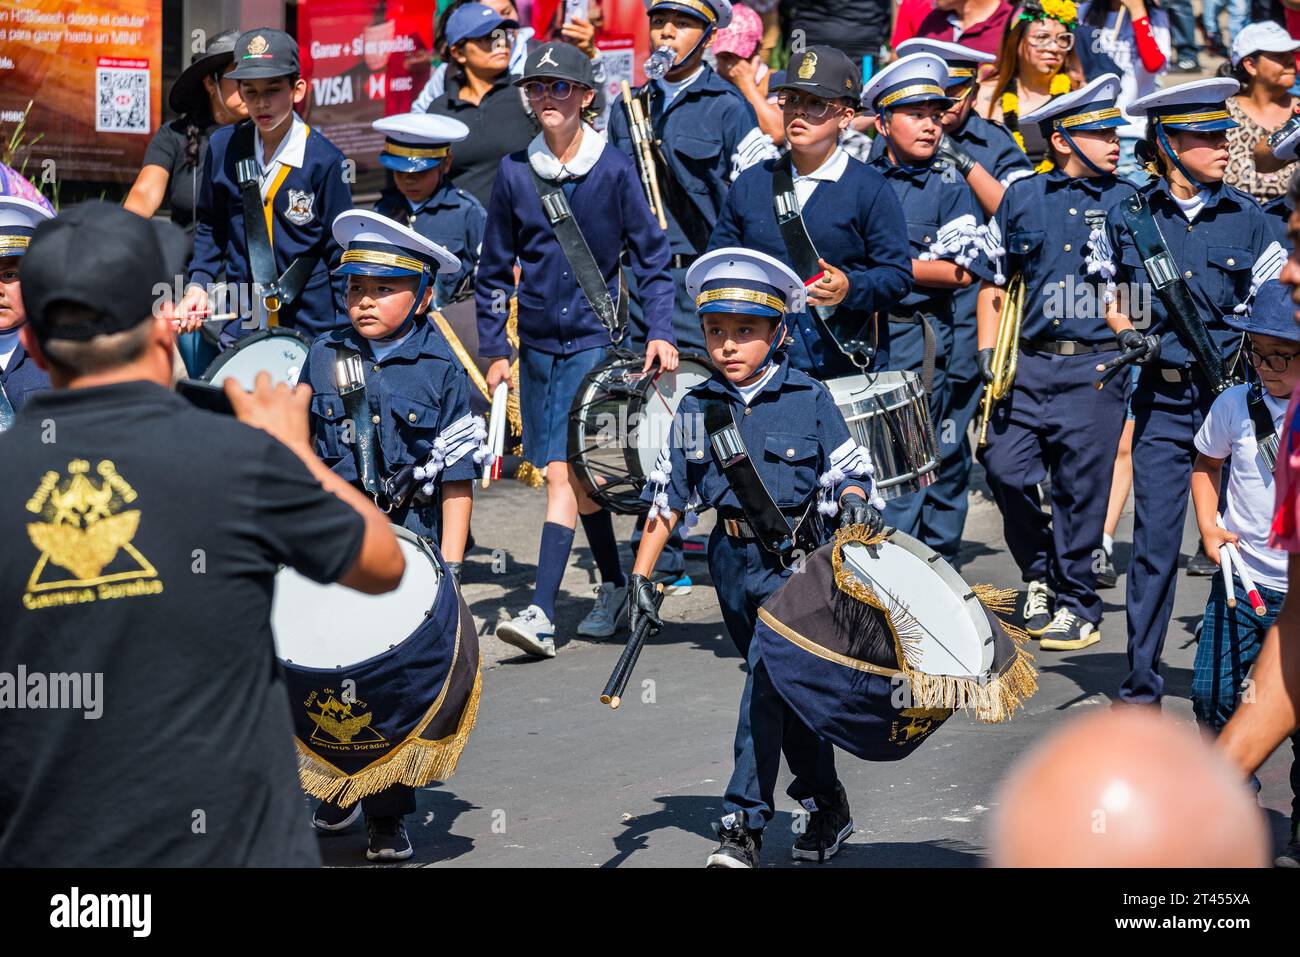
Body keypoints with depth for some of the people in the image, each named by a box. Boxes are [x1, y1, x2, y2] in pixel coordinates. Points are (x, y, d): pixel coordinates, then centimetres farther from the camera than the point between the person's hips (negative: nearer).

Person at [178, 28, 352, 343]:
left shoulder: (324, 160, -10)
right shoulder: (223, 148, 1)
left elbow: (340, 253, -4)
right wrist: (197, 284, 1)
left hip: (311, 328, -3)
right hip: (241, 325, 3)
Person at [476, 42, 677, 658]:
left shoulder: (613, 170, -5)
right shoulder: (515, 173, 3)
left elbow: (651, 258, 1)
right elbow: (494, 270, 12)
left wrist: (661, 331, -9)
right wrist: (494, 349, 9)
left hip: (594, 338, -4)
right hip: (537, 342, 4)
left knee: (562, 470, -14)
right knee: (579, 472, 12)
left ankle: (541, 614, -20)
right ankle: (614, 587, 29)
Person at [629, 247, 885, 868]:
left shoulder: (808, 401, -3)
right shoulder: (696, 409, 5)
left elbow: (848, 473, -1)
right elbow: (666, 497, 7)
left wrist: (857, 504, -25)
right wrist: (640, 576, 3)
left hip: (795, 560, -4)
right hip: (732, 561, 4)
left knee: (768, 678, -15)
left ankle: (744, 824, -14)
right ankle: (827, 805, 27)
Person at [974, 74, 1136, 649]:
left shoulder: (1129, 202, 5)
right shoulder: (1022, 198, 10)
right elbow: (995, 281, 16)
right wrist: (988, 350, 7)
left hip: (1096, 369, -2)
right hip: (1028, 364, 2)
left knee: (1080, 485, -2)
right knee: (1005, 469, -5)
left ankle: (1077, 605, 10)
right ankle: (1041, 574, 19)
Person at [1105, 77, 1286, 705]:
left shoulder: (1246, 219, 4)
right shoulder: (1129, 220, 3)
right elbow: (1114, 300, 14)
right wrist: (1130, 335, -3)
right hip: (1163, 400, 0)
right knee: (1154, 543, -1)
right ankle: (1141, 685, 8)